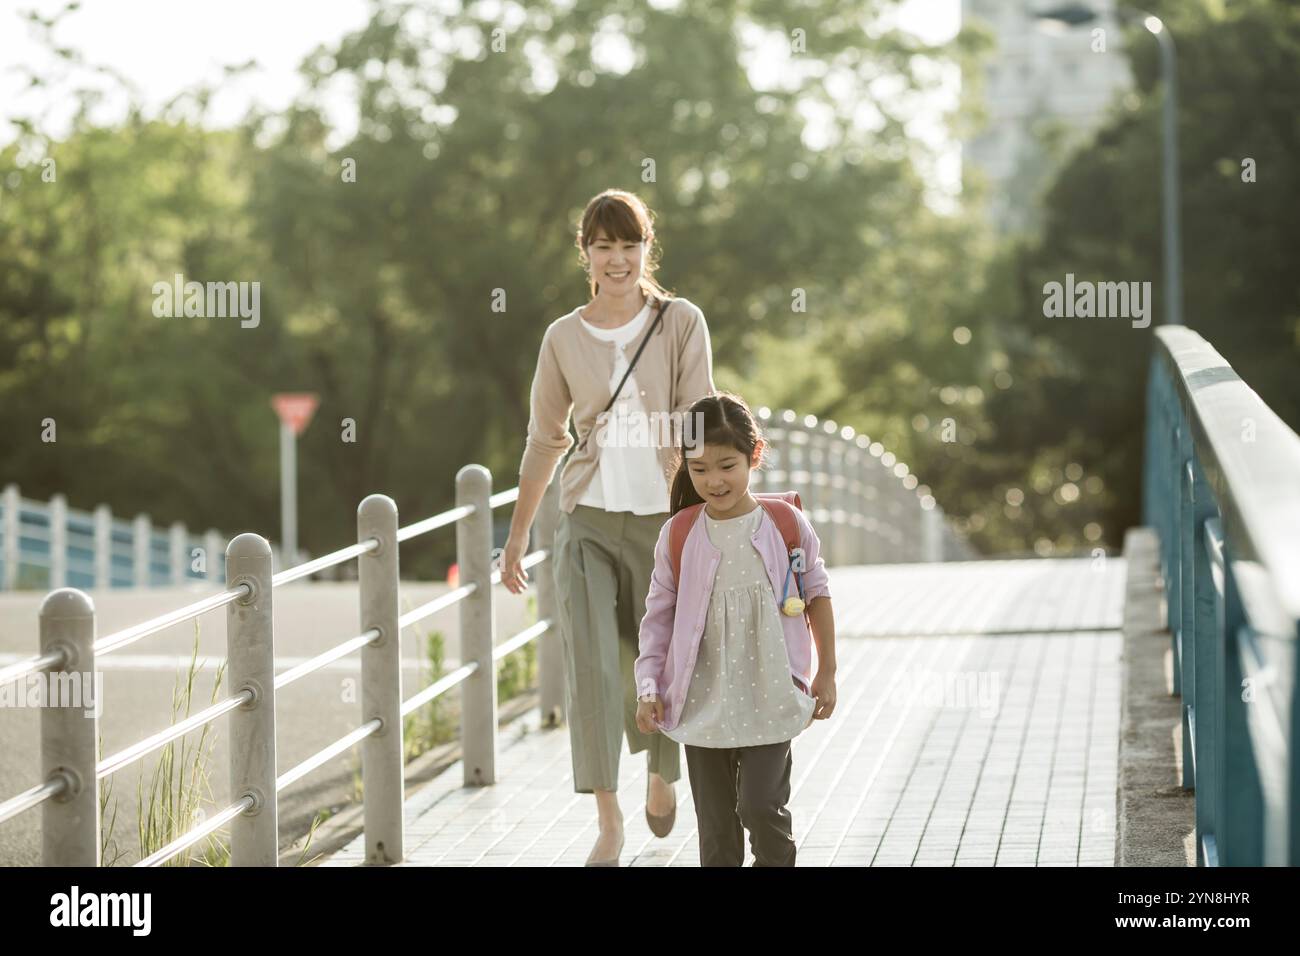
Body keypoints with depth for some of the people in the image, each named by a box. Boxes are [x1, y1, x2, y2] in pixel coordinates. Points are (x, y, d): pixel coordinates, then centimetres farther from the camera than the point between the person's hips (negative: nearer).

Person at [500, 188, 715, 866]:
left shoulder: (681, 323, -2)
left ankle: (661, 772, 41)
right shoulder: (563, 338, 4)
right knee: (590, 666, -13)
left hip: (662, 517, -1)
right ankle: (608, 822, -8)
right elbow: (544, 442, 13)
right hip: (587, 522, 1)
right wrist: (516, 536, 14)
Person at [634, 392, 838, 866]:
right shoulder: (678, 536, -3)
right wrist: (649, 688, -4)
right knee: (715, 824, 7)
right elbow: (659, 615, 4)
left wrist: (826, 674, 10)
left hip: (770, 700, -2)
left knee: (761, 806, -10)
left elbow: (816, 594, 7)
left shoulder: (786, 524, -4)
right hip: (703, 701, 2)